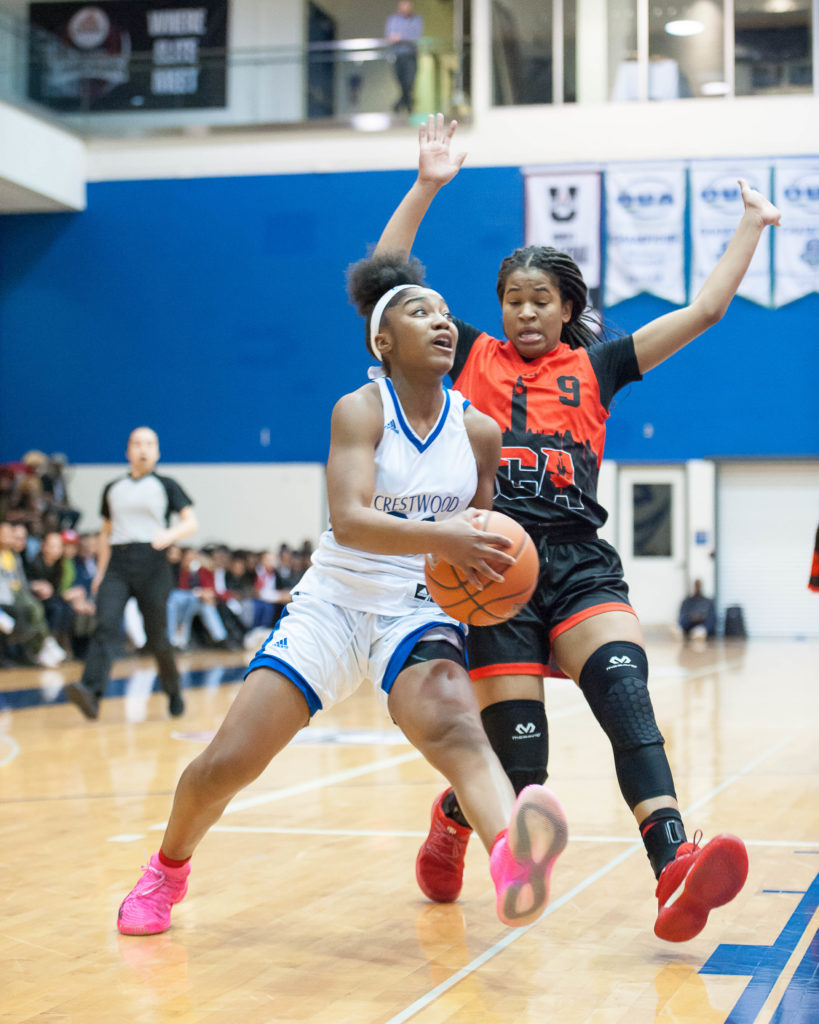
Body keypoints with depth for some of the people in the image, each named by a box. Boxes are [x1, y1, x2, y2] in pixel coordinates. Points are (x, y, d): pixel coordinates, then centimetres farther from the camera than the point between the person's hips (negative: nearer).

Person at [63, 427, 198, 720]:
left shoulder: (165, 486, 8)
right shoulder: (113, 489, 17)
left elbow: (191, 522, 0)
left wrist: (169, 535, -21)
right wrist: (100, 572, 17)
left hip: (152, 564, -2)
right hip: (117, 563, 2)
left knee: (156, 636, 2)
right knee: (106, 625, -17)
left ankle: (173, 690, 26)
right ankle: (91, 693, -32)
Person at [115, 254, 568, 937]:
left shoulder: (479, 431, 4)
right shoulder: (360, 411, -7)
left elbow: (483, 530, 19)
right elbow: (349, 521, -23)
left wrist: (484, 572, -5)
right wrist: (440, 536, -37)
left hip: (419, 612, 1)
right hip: (333, 602, -1)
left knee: (452, 724, -33)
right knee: (226, 763, -4)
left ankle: (512, 863, -62)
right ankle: (167, 871, 27)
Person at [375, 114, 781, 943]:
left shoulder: (595, 365, 17)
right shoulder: (471, 356, 14)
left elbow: (704, 309, 17)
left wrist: (751, 226, 18)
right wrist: (426, 185, 3)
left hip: (579, 562, 2)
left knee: (622, 684, -27)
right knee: (517, 763, -6)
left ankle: (675, 871, -41)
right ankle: (450, 823, 30)